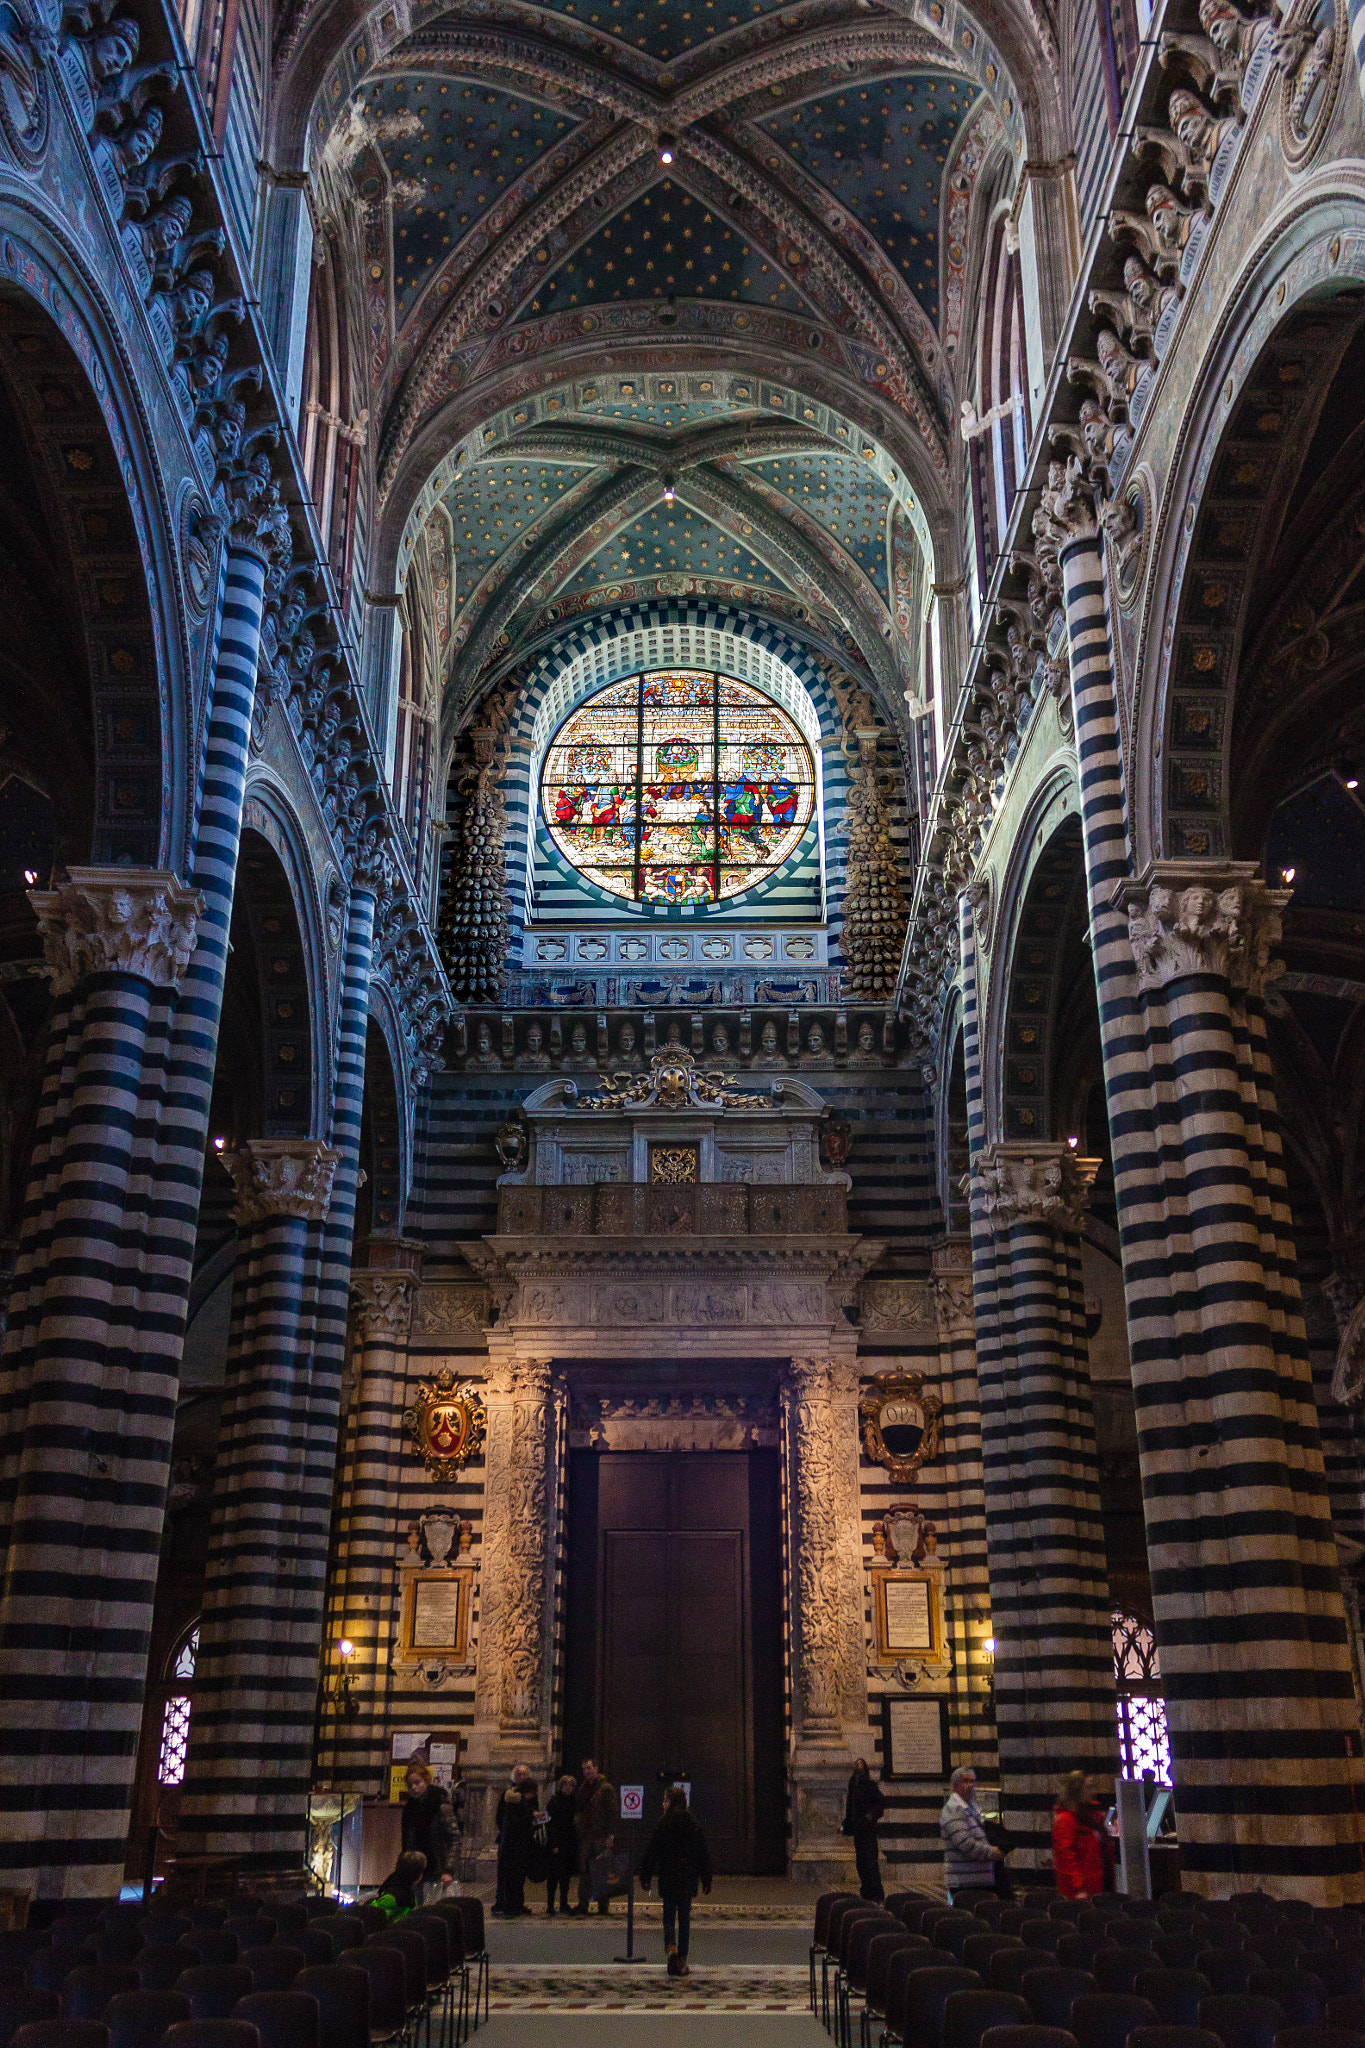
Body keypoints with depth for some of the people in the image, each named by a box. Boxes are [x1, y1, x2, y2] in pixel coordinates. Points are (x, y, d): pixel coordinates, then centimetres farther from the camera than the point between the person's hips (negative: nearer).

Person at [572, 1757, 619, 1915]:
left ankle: (603, 1906, 3)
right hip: (584, 1836, 5)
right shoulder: (582, 1788, 15)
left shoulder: (606, 1788, -3)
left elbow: (612, 1812, -7)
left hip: (601, 1837, -5)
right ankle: (582, 1904, 13)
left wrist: (610, 1835, -13)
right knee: (584, 1871, 6)